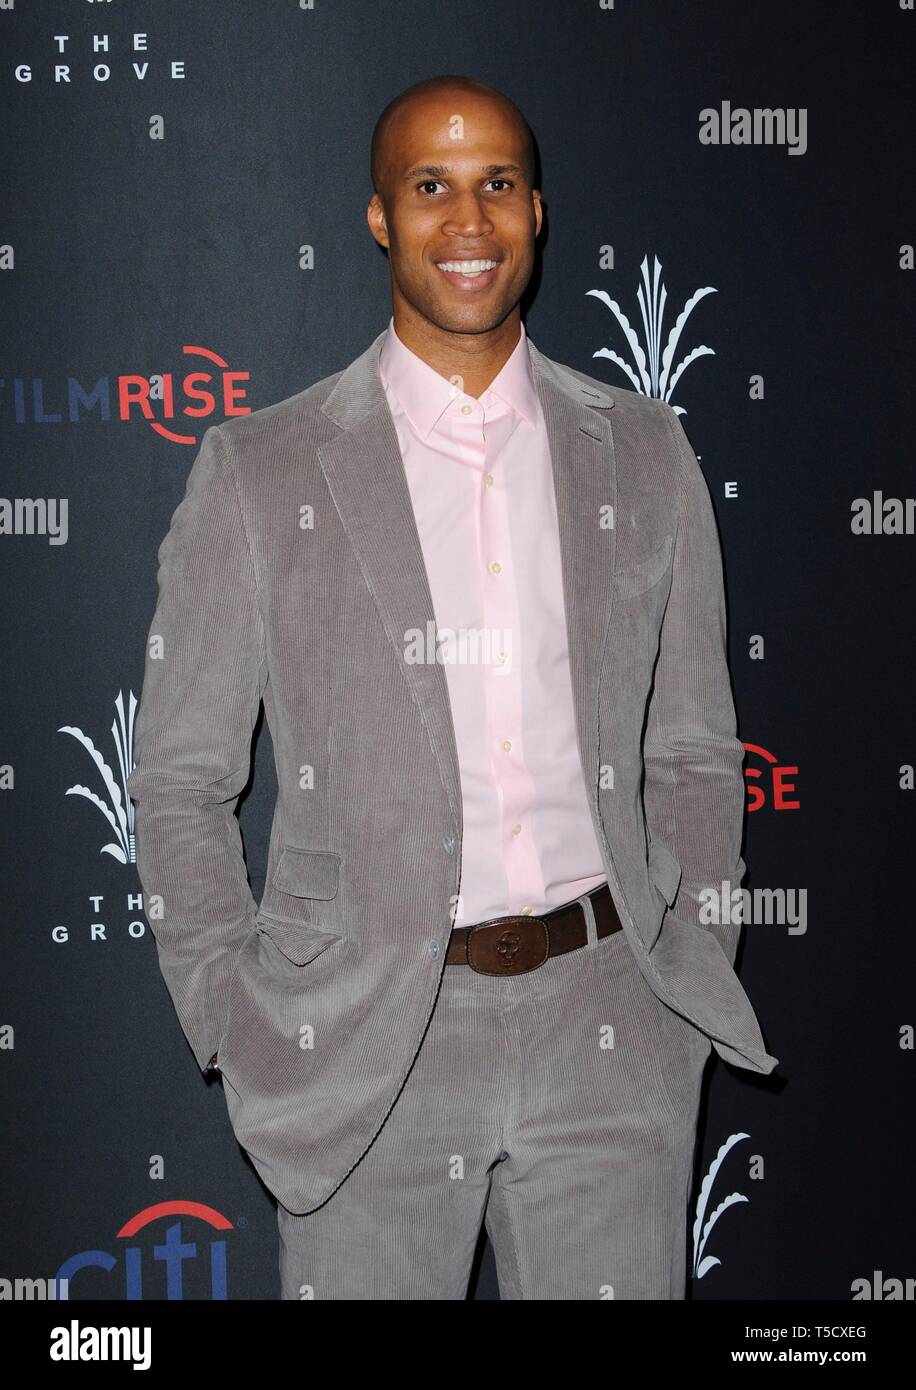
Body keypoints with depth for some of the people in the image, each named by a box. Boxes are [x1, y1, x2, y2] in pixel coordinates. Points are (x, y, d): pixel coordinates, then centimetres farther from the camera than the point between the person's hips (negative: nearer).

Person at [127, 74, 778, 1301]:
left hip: (607, 1032, 2)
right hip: (365, 1037, -1)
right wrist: (238, 1030, -4)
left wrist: (699, 988, 4)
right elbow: (180, 785, 4)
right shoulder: (261, 472, 1)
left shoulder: (645, 455, 7)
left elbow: (693, 756, 13)